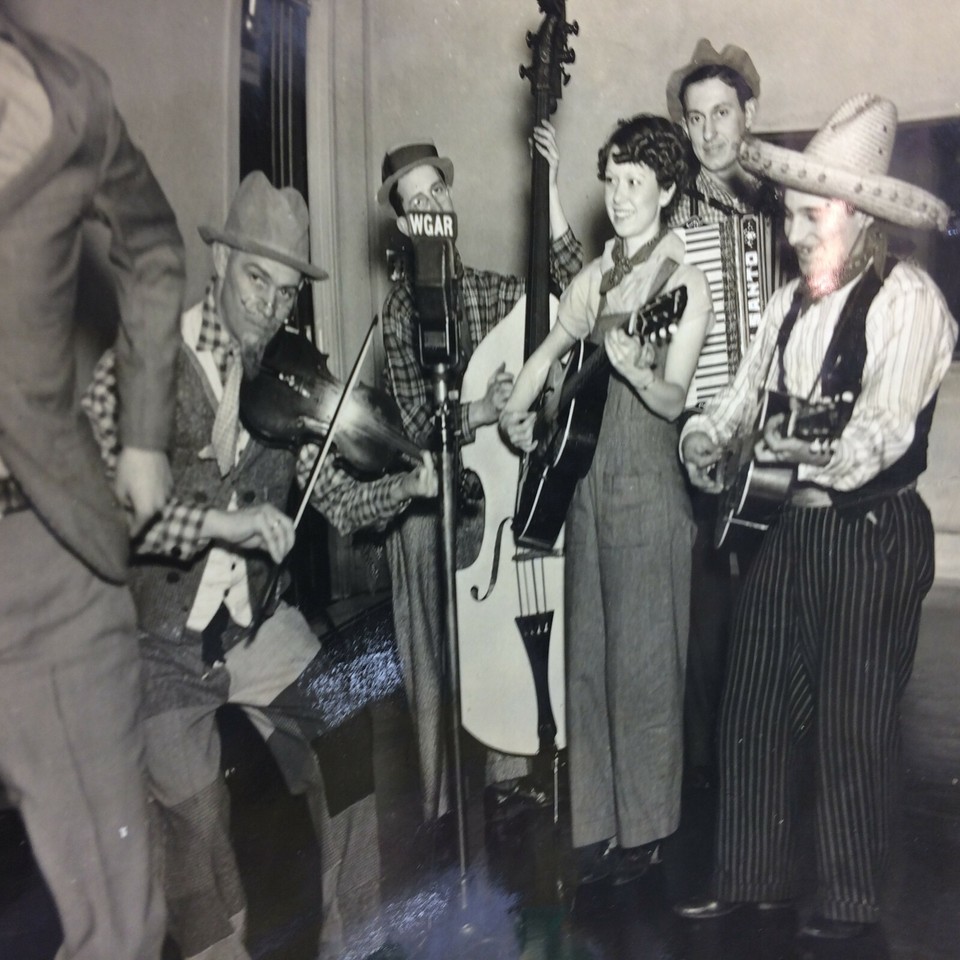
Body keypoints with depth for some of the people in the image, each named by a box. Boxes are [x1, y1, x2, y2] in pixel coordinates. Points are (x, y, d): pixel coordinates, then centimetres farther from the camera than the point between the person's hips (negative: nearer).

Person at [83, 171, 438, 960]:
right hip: (158, 637, -4)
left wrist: (410, 486, -17)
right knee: (196, 823, -8)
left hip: (256, 621, 4)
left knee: (346, 763, 2)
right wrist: (216, 519, -34)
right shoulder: (139, 364, -14)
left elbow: (335, 499, 0)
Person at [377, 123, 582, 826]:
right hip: (429, 487, -4)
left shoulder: (489, 288, 8)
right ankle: (438, 799, 19)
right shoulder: (401, 305, -5)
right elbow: (415, 415, -11)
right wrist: (486, 409, -23)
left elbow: (572, 285, -8)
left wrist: (549, 188, -14)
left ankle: (509, 770, 29)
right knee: (435, 644, 5)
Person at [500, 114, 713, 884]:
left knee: (642, 661, 2)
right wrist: (517, 412, 0)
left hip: (650, 487, -6)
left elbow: (673, 399, -12)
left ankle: (642, 828, 18)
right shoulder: (595, 278, 11)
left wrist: (631, 368, -31)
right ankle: (596, 822, 24)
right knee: (587, 659, 10)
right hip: (585, 480, 6)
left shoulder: (687, 283, -5)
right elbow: (549, 350, 17)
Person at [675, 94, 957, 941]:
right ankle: (754, 876, 28)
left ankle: (851, 904, 21)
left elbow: (888, 423, -22)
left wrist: (833, 458, -40)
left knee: (850, 724, 3)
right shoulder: (792, 301, 11)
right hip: (786, 528, 7)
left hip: (873, 534, -7)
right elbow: (744, 395, 8)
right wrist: (703, 438, -12)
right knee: (754, 708, 11)